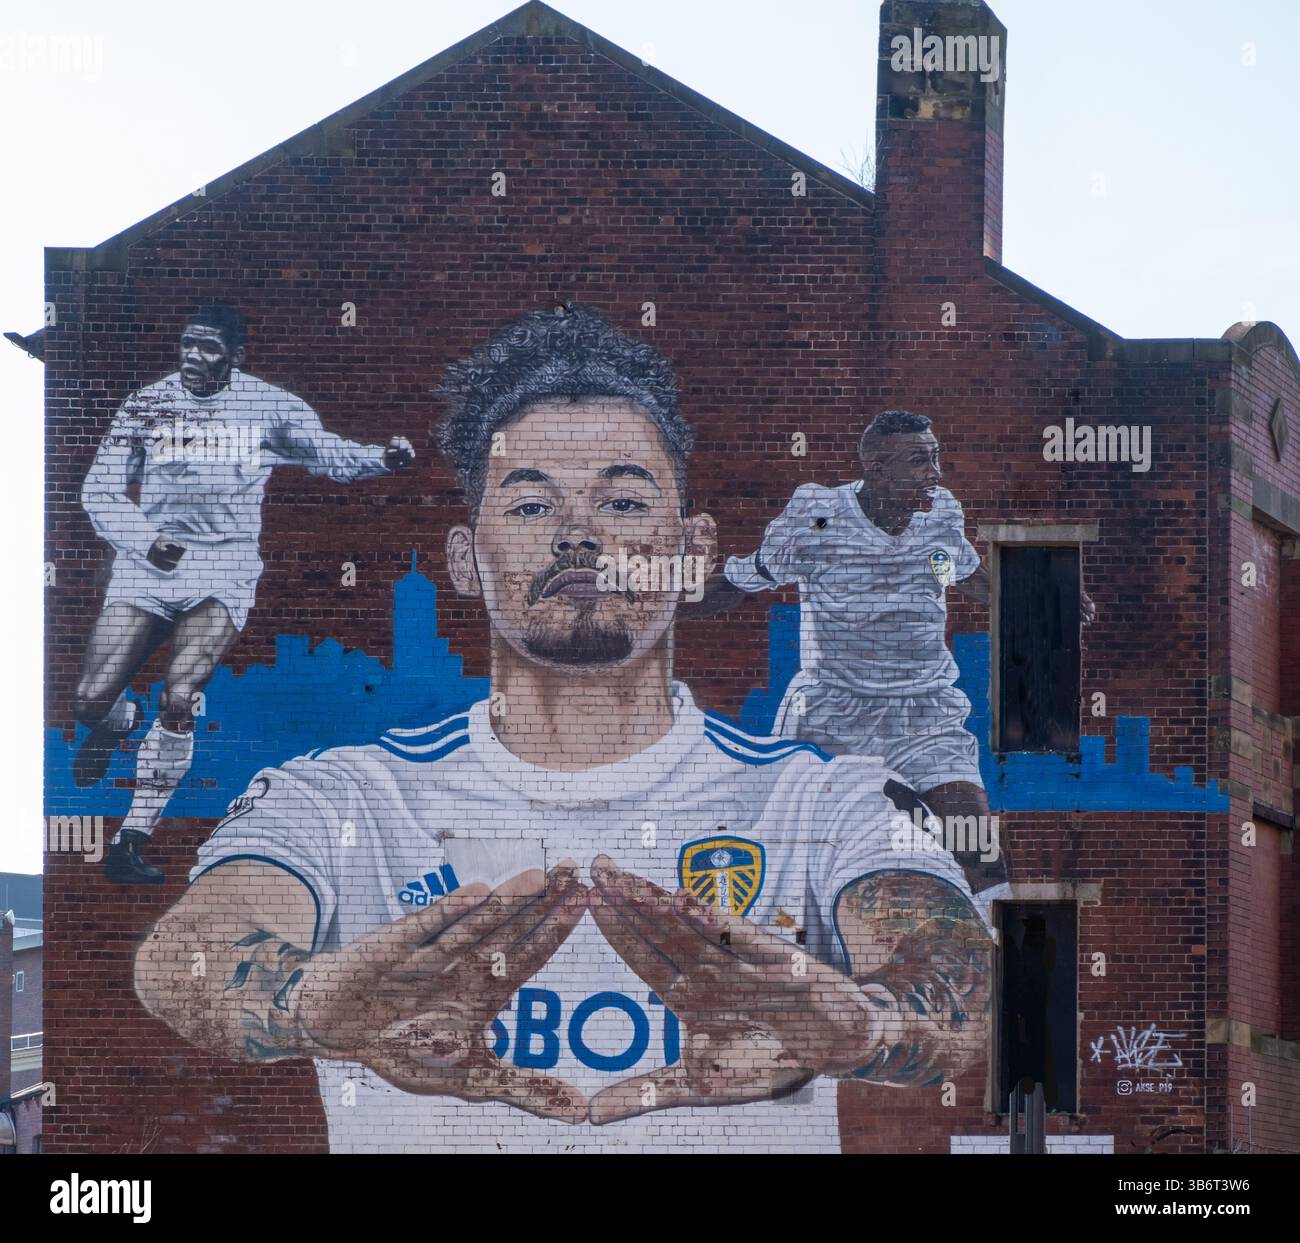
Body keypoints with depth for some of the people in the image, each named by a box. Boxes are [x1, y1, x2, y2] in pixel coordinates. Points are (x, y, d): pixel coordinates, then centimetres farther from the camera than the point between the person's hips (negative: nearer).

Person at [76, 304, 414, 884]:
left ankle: (132, 839, -11)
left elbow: (332, 456, 10)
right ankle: (118, 724, 33)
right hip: (146, 565, 1)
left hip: (224, 569, -1)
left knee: (178, 698, -21)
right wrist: (145, 540, -18)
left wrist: (381, 458, -12)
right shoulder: (146, 406, 1)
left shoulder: (269, 406, 0)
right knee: (92, 699, -9)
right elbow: (100, 490, 0)